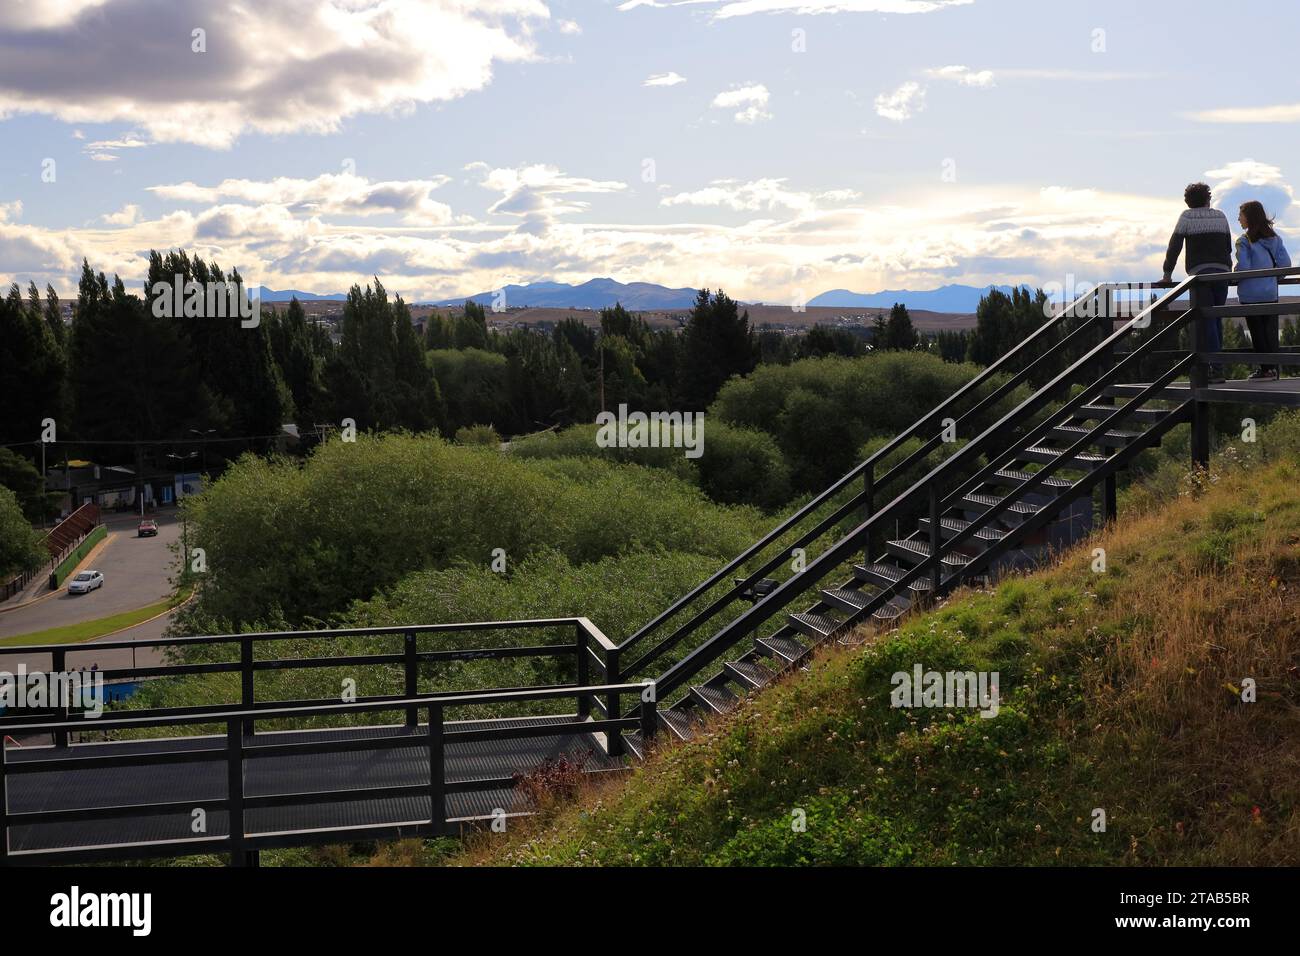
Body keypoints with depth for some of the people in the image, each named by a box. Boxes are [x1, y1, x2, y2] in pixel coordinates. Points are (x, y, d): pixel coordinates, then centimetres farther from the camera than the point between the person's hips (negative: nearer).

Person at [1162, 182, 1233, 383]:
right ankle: (1216, 365, 12)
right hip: (1222, 272, 4)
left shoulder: (1187, 216, 4)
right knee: (1216, 320, 12)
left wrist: (1167, 273, 7)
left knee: (1206, 321, -6)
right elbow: (1228, 247, 21)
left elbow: (1174, 245, 1)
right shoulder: (1220, 216, 16)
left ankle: (1216, 369, -13)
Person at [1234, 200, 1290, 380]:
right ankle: (1273, 368, 7)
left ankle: (1264, 368, 3)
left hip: (1250, 294, -5)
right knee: (1270, 330, 9)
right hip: (1270, 292, 5)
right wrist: (1272, 276, 17)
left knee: (1257, 331, 2)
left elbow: (1243, 268, -18)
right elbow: (1285, 263, 2)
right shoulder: (1275, 238, 6)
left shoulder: (1244, 241, -12)